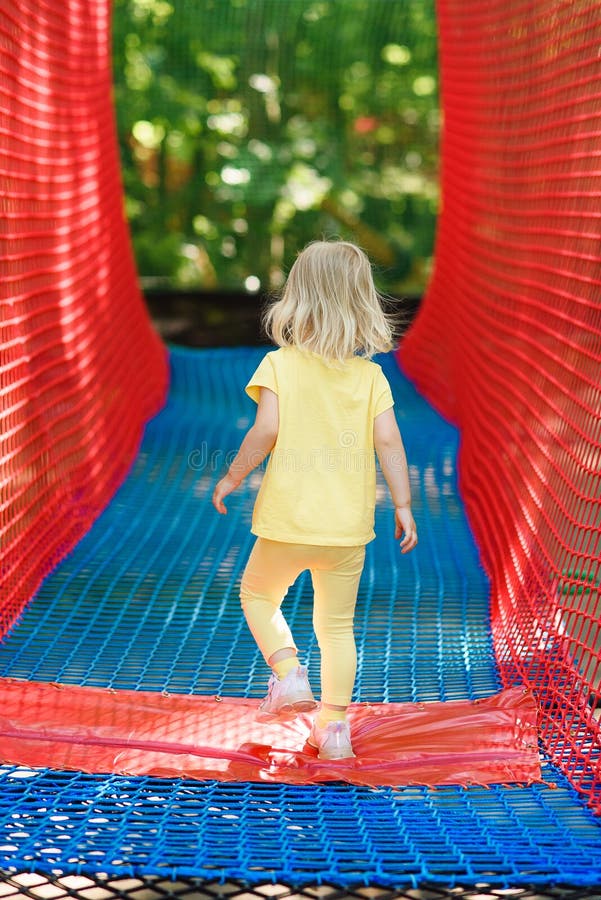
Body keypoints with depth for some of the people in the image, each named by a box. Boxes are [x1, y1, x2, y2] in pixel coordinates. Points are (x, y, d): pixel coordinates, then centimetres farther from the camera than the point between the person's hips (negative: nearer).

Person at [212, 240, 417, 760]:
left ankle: (288, 670, 2)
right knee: (337, 624, 14)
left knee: (258, 596, 23)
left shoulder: (279, 365, -7)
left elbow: (265, 431, -16)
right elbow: (388, 442, -6)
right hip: (349, 525, 2)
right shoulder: (370, 375, 0)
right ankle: (335, 725, 12)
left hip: (288, 521, -2)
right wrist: (404, 506, 0)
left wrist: (232, 478, -2)